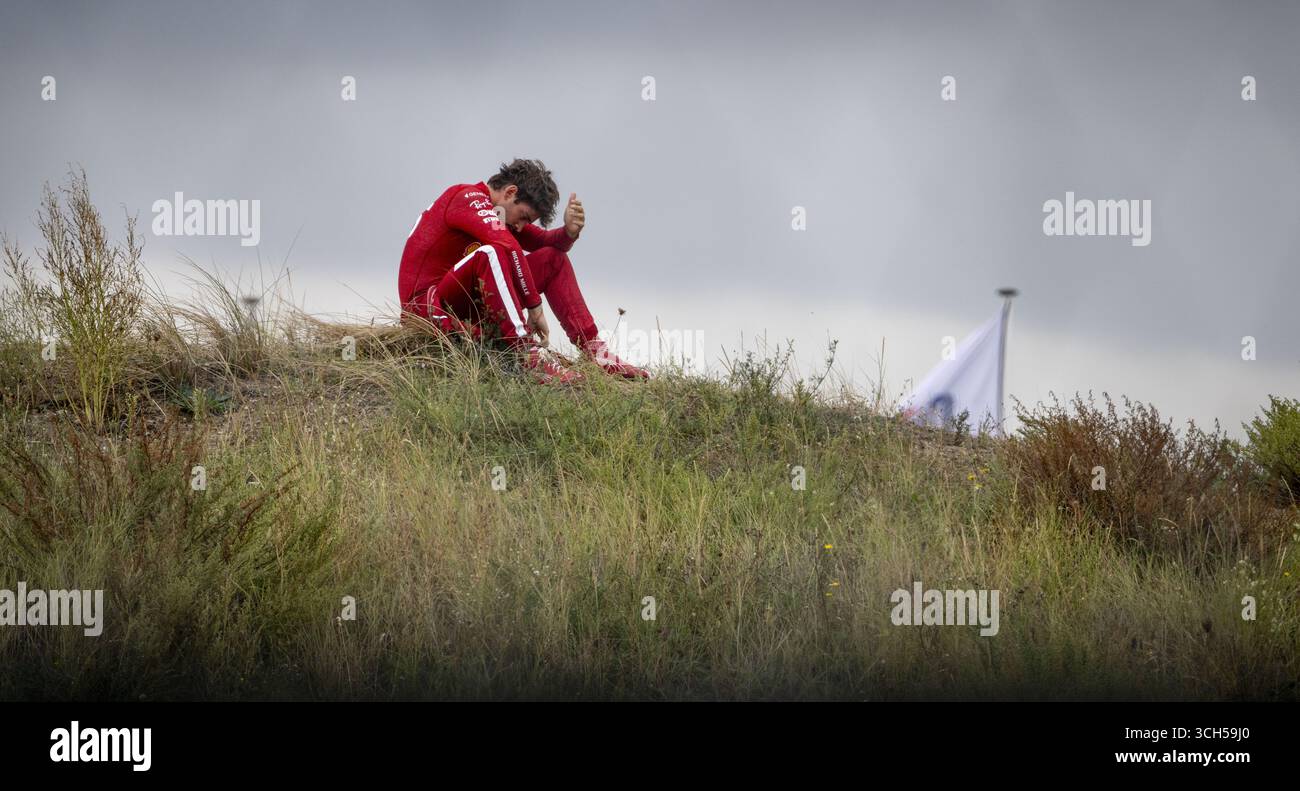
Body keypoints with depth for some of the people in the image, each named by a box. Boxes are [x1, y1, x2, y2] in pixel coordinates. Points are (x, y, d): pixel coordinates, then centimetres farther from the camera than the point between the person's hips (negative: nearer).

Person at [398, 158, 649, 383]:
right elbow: (510, 248, -28)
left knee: (552, 258, 8)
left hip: (466, 306, 10)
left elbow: (545, 242, 17)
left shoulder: (496, 210, 14)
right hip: (430, 307, -10)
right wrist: (534, 307, -27)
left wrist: (569, 231, -6)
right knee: (490, 253, -35)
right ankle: (529, 358, -40)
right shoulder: (468, 198, -14)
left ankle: (593, 350, -2)